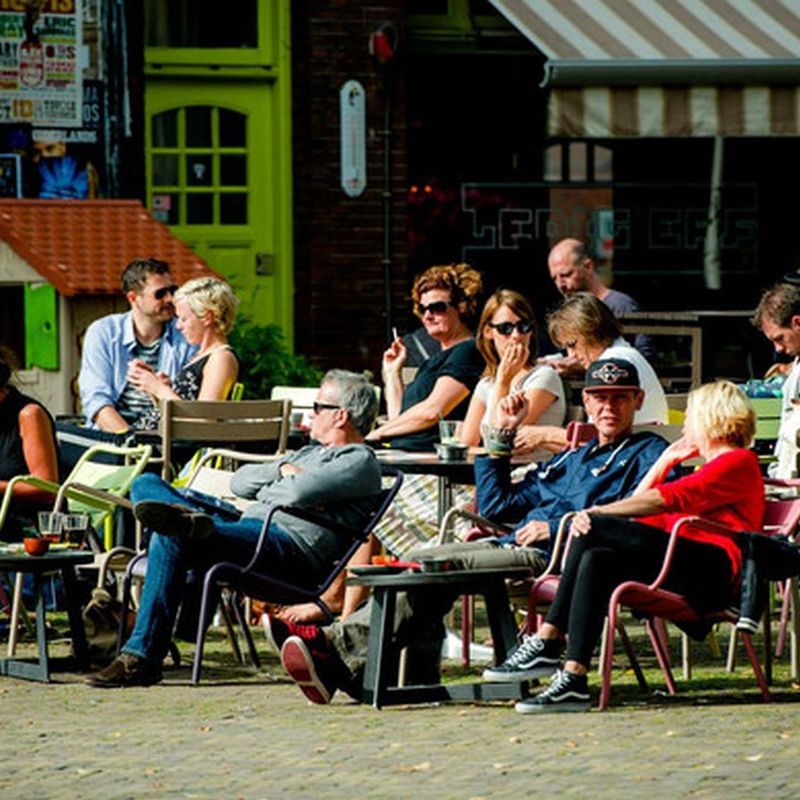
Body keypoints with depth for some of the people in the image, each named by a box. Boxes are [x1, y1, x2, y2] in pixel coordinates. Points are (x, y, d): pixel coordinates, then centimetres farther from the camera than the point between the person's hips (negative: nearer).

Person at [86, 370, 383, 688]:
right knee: (146, 484, -2)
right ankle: (191, 520, -35)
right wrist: (283, 468, 9)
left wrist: (281, 481, 8)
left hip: (292, 545, -10)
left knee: (169, 540, -31)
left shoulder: (360, 462, 4)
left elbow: (298, 493, -14)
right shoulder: (310, 453, 36)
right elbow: (239, 482, 26)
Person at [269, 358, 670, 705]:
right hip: (511, 545, 8)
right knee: (422, 562, -16)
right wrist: (502, 435, 26)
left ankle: (339, 646, -34)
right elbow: (494, 505, 32)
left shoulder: (647, 453, 10)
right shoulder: (571, 459, 34)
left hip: (551, 557, -8)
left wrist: (557, 527, -15)